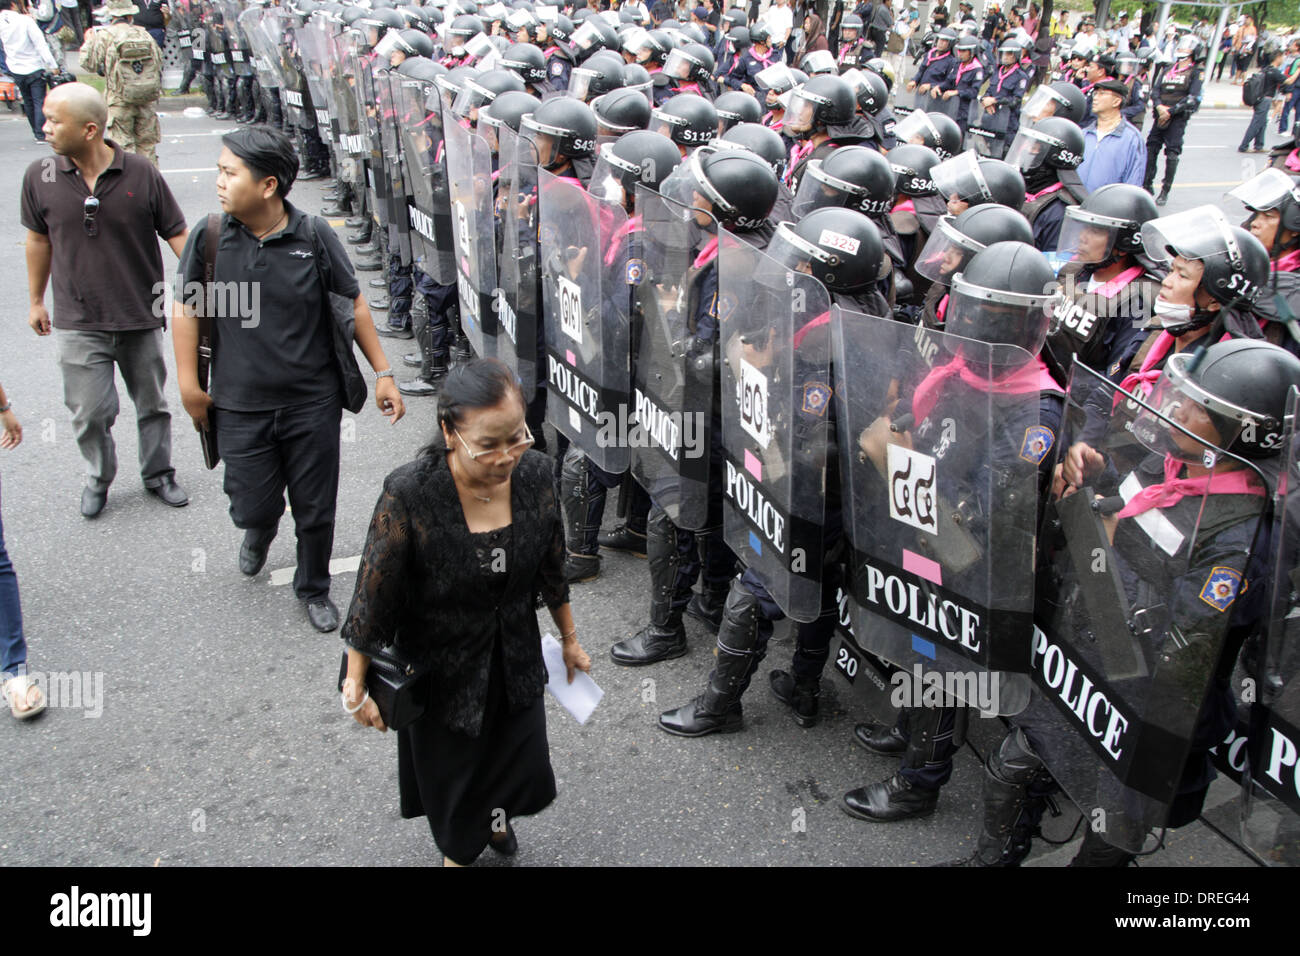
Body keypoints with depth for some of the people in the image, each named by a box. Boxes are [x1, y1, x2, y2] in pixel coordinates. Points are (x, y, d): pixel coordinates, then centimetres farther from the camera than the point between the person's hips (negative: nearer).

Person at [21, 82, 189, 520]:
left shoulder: (141, 175, -11)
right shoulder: (40, 176, -5)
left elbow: (177, 235, -4)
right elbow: (38, 240, 9)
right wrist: (36, 300, 16)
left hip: (141, 319, 0)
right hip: (78, 324, 0)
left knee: (152, 405, 14)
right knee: (89, 412, 4)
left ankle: (158, 473, 36)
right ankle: (98, 477, 31)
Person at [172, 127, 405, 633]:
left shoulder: (314, 236, -8)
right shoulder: (210, 236, -6)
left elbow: (353, 304, 2)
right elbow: (185, 307, 4)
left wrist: (383, 372, 1)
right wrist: (188, 384, 2)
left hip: (313, 404, 0)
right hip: (239, 407, 1)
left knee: (316, 510, 9)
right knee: (253, 507, 8)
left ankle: (314, 589, 35)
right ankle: (259, 534, 47)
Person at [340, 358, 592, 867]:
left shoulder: (535, 472, -17)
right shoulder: (409, 495, -30)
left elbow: (551, 567, -1)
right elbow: (373, 595, -18)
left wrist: (569, 640, 11)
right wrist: (356, 685, -10)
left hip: (516, 659, 4)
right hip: (443, 668, -3)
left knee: (519, 762, 23)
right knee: (450, 768, 21)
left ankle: (494, 817, 61)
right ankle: (457, 849, 55)